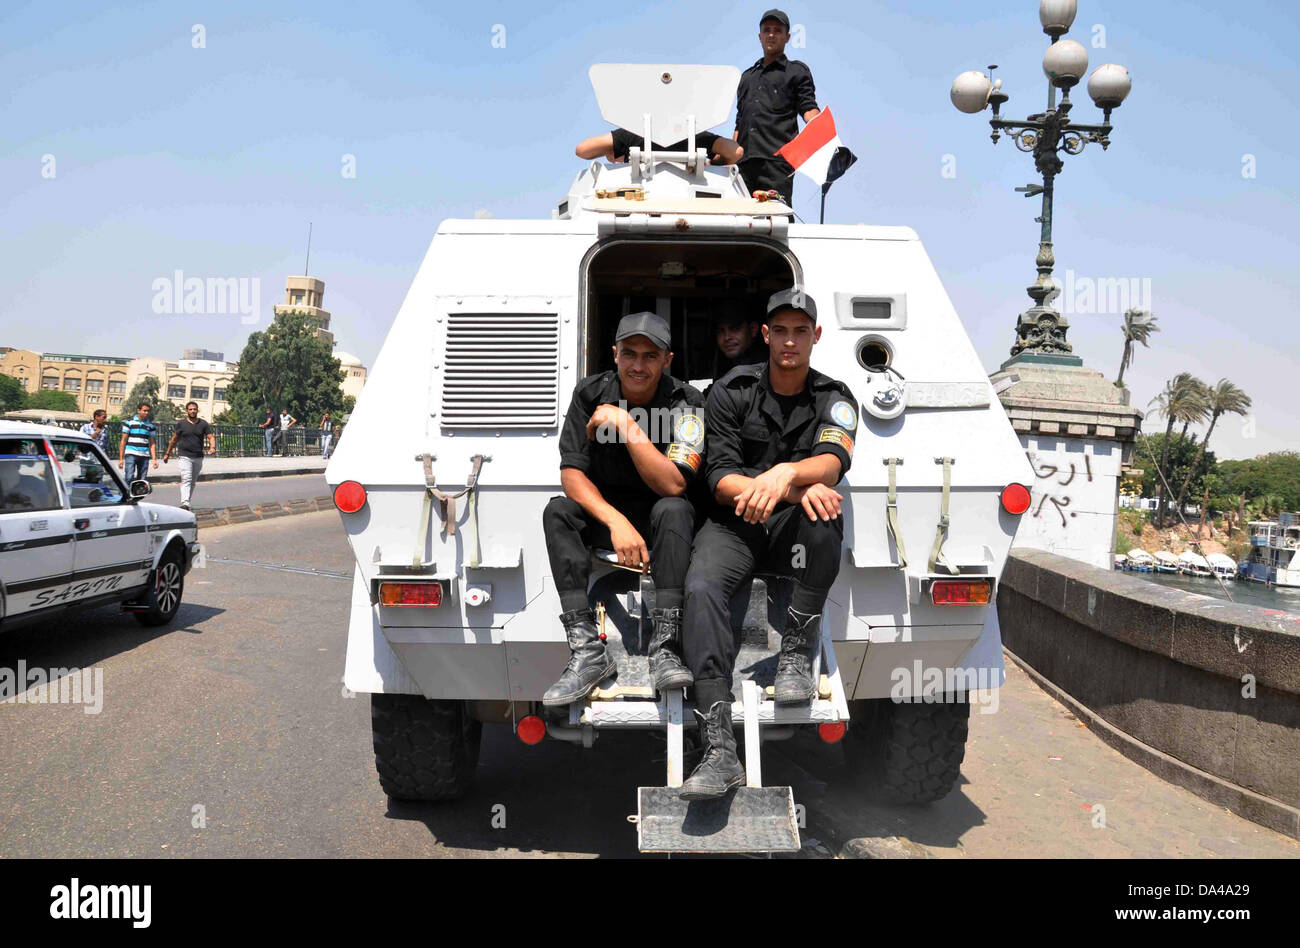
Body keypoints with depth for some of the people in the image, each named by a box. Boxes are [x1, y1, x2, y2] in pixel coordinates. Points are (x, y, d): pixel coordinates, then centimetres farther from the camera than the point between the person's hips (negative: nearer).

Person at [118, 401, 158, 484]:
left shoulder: (151, 426, 12)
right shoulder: (129, 423, 3)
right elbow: (123, 441, 4)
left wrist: (154, 459, 3)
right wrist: (121, 458, -2)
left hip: (145, 456, 3)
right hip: (131, 454, -3)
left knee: (143, 480, 3)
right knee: (129, 478, -15)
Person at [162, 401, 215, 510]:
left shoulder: (203, 424, 6)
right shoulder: (181, 423, 3)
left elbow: (211, 437, -1)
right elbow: (174, 439, 12)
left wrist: (212, 447, -22)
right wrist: (167, 453, 16)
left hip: (198, 457, 3)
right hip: (184, 456, -3)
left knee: (193, 482, 11)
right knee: (186, 480, -17)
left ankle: (187, 501, 21)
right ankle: (184, 504, -26)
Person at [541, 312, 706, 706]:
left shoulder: (685, 403, -16)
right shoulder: (591, 393, -8)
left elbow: (673, 486, -27)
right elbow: (571, 473, -13)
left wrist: (625, 423, -31)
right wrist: (616, 522, -29)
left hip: (659, 517, -2)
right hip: (602, 511, 2)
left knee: (674, 510, -34)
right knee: (558, 512, -25)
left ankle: (664, 648, -37)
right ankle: (587, 652, -33)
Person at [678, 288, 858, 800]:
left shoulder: (833, 398, 5)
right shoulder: (731, 392, 2)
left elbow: (833, 461, -16)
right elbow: (721, 479, -8)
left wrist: (784, 473, -40)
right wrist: (796, 487, -24)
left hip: (795, 528, 1)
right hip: (734, 525, 0)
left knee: (825, 511, -35)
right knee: (700, 588, -31)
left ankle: (796, 655, -24)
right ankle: (719, 749, -38)